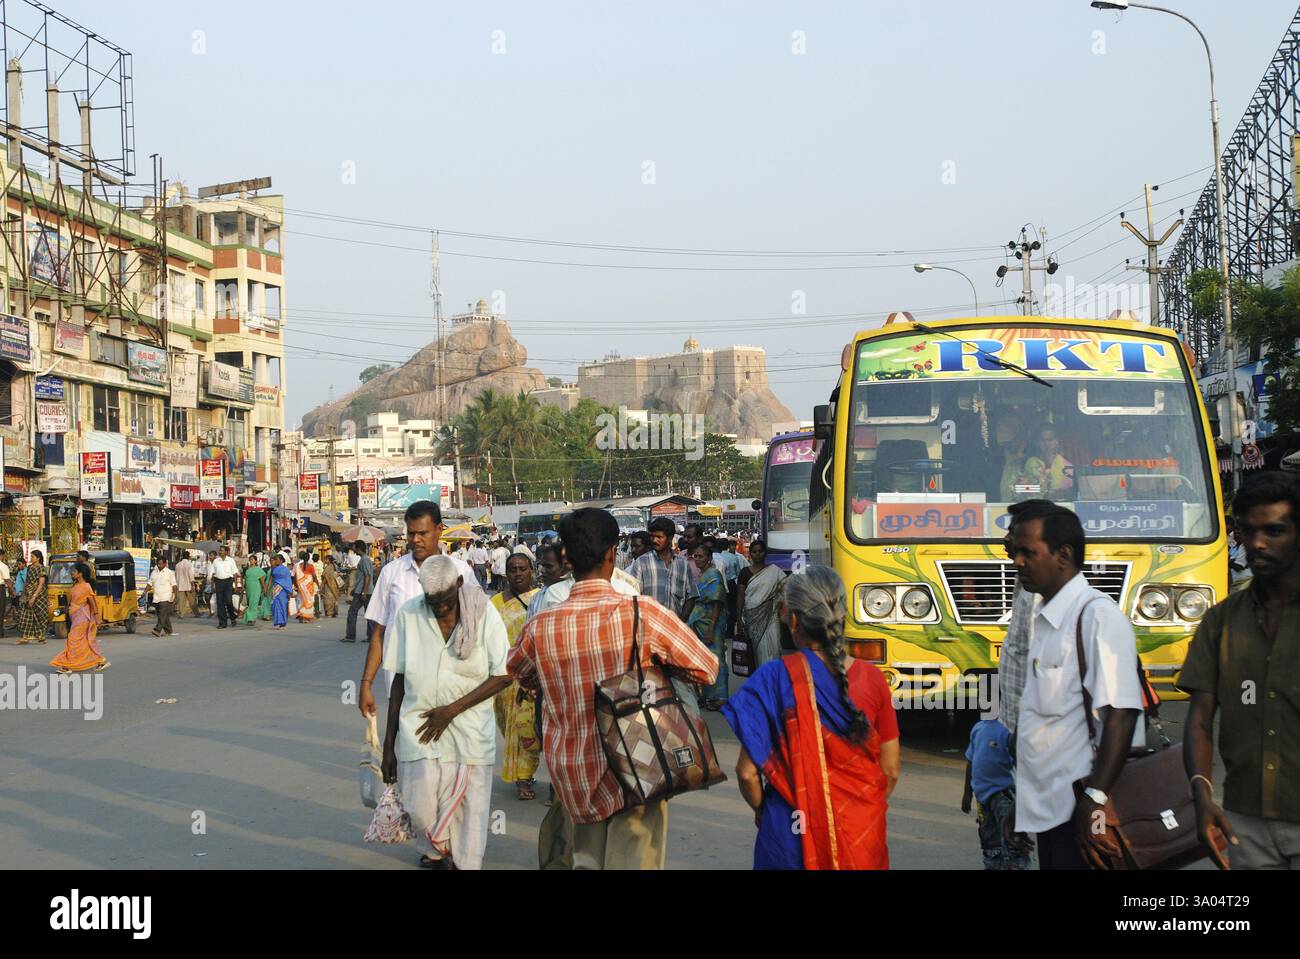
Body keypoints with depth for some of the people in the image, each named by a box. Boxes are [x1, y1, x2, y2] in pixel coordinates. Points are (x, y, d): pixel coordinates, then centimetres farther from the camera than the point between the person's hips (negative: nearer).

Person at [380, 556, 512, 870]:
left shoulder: (484, 614, -6)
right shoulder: (407, 615, -2)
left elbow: (503, 675, -5)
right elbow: (398, 680, 3)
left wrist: (452, 709, -12)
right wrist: (388, 744, 3)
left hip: (470, 731, -1)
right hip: (419, 727, 1)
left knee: (469, 810, 1)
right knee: (420, 808, -5)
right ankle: (441, 852, 26)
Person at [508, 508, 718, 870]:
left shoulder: (540, 626, -7)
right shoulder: (643, 612, -16)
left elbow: (517, 672, 16)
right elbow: (707, 668, -5)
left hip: (573, 777, 3)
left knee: (586, 860, 18)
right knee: (632, 860, 3)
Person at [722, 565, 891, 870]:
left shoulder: (774, 678, -13)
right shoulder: (871, 678, -4)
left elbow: (747, 772, -12)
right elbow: (889, 773, 2)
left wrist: (761, 810, 8)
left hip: (794, 837, -3)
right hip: (864, 839, 3)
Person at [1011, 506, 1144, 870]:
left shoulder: (1097, 614, -12)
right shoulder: (1046, 619, 15)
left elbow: (1120, 714, -21)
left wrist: (1095, 799, -26)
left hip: (1082, 812, -9)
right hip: (1052, 809, 9)